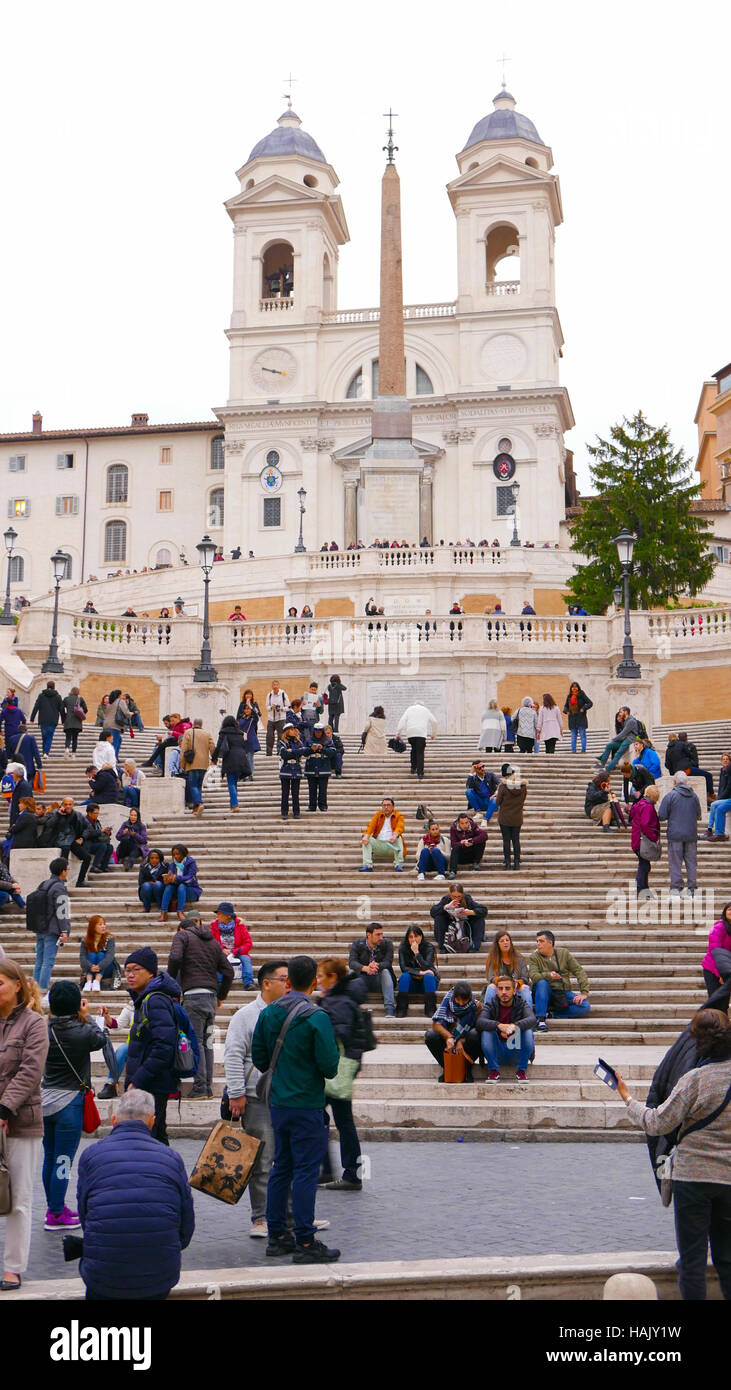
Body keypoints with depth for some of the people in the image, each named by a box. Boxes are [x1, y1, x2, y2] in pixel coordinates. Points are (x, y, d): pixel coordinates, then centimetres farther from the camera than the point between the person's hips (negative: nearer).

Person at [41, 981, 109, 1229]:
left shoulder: (44, 1030, -5)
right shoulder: (83, 1032, -15)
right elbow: (102, 1039, 5)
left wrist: (80, 1020, 7)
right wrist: (88, 1018, 14)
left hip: (45, 1101, 5)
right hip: (69, 1102, -5)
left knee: (49, 1158, 15)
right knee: (63, 1160, 1)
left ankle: (55, 1207, 28)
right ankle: (56, 1216, 6)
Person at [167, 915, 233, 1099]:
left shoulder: (182, 935, 8)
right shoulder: (213, 941, 23)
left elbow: (175, 958, -12)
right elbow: (228, 971, 16)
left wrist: (170, 982, 3)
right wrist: (221, 996, 24)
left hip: (194, 996, -6)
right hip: (211, 996, 6)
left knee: (196, 1042, -7)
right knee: (207, 1042, 8)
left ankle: (200, 1088, -11)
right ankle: (208, 1087, 7)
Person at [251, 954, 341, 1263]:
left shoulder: (269, 1013, 3)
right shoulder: (316, 1017, -16)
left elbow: (258, 1056, 8)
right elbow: (329, 1065, -17)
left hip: (277, 1103, 6)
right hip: (307, 1105, -6)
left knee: (281, 1167, 15)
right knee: (306, 1171, -1)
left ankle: (277, 1235, 21)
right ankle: (305, 1243, 2)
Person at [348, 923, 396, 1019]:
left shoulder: (387, 944, -6)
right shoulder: (357, 944, -4)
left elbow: (388, 963, -20)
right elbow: (351, 962, -20)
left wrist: (377, 966, -44)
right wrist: (365, 968, -42)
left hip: (380, 982, -1)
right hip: (363, 980, 1)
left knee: (385, 971, -32)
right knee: (351, 974, -27)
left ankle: (389, 1010, -41)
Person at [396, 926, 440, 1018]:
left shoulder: (428, 947, -13)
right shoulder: (403, 948, -8)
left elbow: (427, 968, -23)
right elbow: (403, 968, -15)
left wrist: (416, 952, -30)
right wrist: (420, 972, -27)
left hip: (426, 983, -1)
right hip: (411, 984, 1)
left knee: (428, 976, -32)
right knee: (404, 976, -29)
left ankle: (430, 1010, -32)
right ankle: (401, 1010, -29)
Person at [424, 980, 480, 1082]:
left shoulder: (473, 1005, -16)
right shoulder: (448, 999, -14)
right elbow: (435, 1023, -22)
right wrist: (449, 1037, -37)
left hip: (464, 1040, -1)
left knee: (475, 1035, -36)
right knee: (430, 1035, -29)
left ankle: (467, 1068, -11)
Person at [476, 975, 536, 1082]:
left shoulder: (522, 1004, -2)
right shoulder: (490, 1005, -3)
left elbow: (532, 1019, -25)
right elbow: (480, 1022, -24)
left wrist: (514, 1026, -45)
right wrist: (499, 1025, -43)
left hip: (516, 1053, 0)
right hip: (497, 1053, 0)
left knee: (528, 1032, -25)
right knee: (486, 1032, -25)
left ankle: (521, 1070, -11)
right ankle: (494, 1070, -13)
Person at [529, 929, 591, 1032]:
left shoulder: (564, 953, 6)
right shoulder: (534, 957, 1)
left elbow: (579, 971, 3)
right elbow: (534, 976, -16)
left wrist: (584, 993, -9)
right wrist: (548, 975, -37)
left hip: (563, 992, 2)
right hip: (545, 993, -2)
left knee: (585, 1007, -23)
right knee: (542, 983, -35)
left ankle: (550, 1012, -19)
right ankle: (541, 1019, -31)